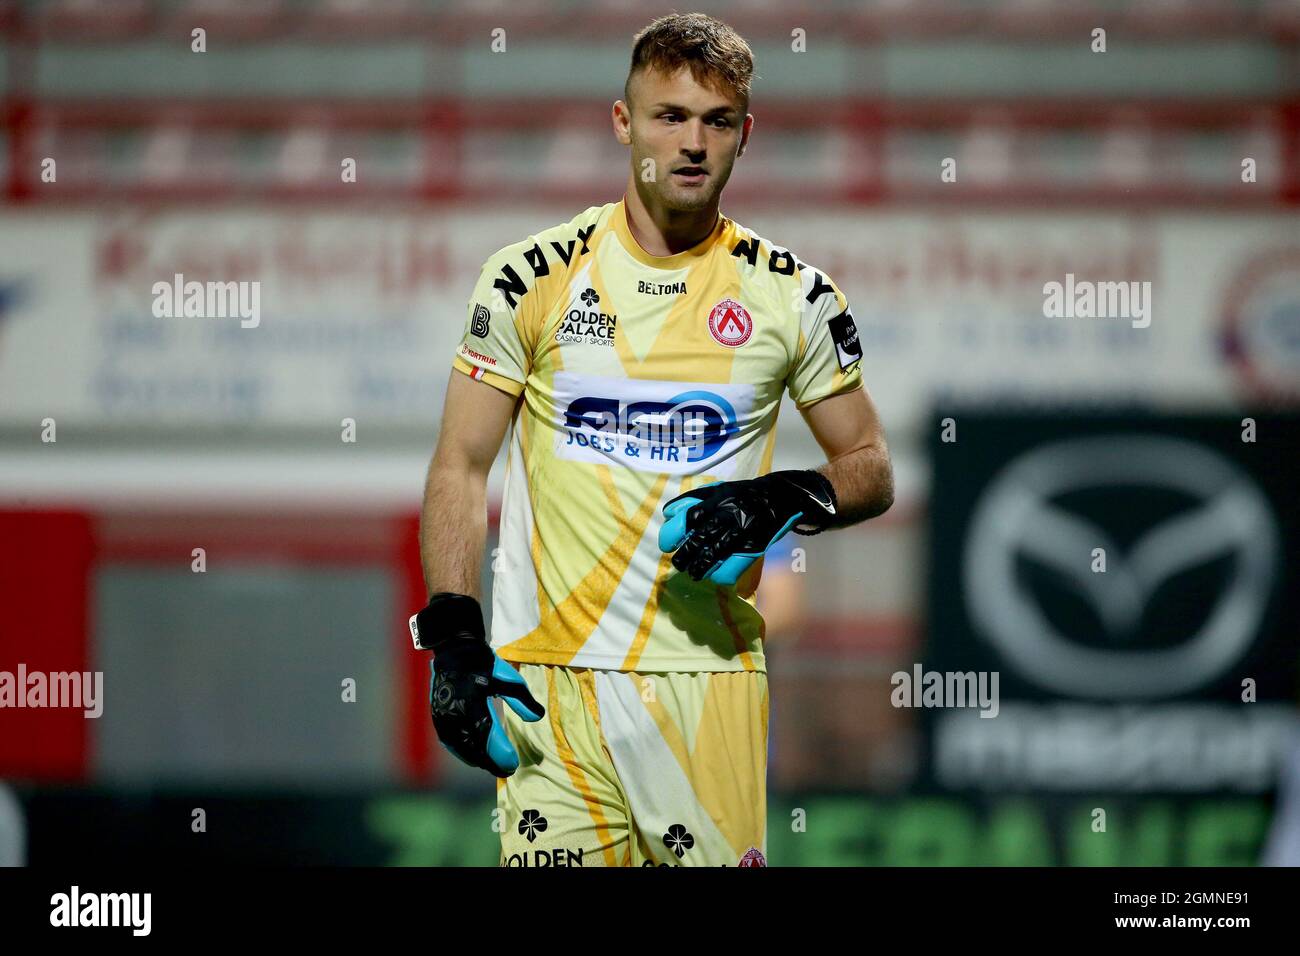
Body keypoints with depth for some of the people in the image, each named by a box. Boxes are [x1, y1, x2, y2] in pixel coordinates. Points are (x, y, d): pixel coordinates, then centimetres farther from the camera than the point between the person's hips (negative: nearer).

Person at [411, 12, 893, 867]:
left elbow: (871, 468, 13)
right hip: (549, 680, -1)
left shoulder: (793, 296, 6)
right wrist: (453, 636, -5)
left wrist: (783, 504, -8)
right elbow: (462, 467, 5)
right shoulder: (530, 281, 3)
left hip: (711, 676, 1)